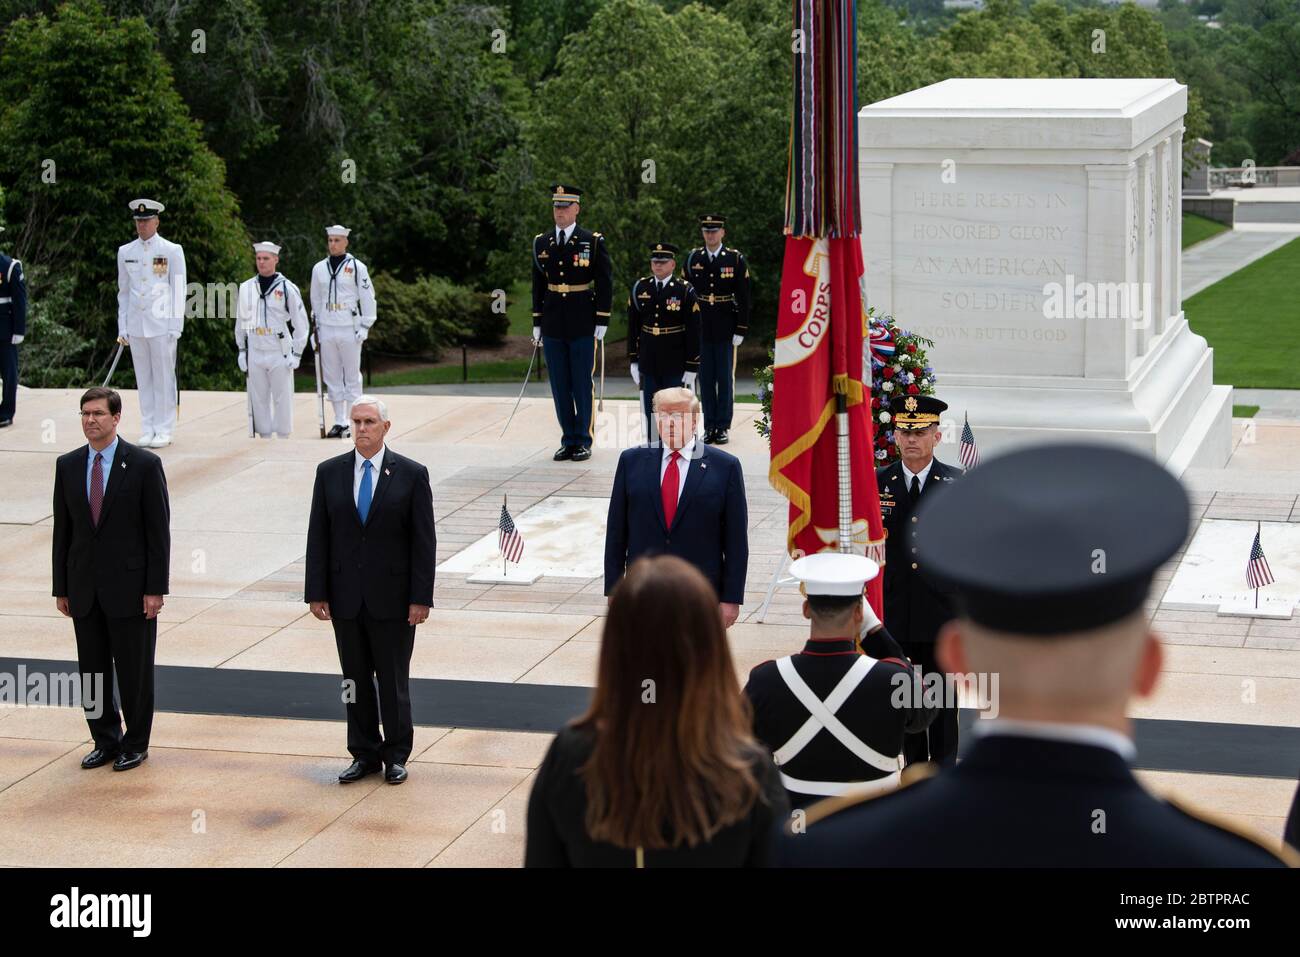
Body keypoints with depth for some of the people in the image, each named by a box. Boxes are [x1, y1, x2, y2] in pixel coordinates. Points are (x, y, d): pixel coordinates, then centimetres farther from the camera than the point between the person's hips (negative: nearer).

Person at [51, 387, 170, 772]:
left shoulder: (145, 465, -7)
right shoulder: (68, 465, 6)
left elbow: (159, 531, -7)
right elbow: (63, 530, 9)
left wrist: (155, 589, -11)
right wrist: (61, 588, 7)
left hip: (130, 587, -4)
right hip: (84, 589, 4)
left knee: (134, 671, 4)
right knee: (92, 670, 10)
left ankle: (135, 744, 17)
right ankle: (106, 741, 23)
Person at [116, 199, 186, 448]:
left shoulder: (172, 251, 0)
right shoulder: (125, 252, 10)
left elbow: (179, 290, -1)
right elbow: (123, 291, 14)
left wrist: (175, 327, -7)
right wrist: (122, 327, 8)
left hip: (161, 324, -3)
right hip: (136, 325, 3)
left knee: (164, 378, -2)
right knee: (143, 379, 6)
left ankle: (164, 430, 3)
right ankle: (148, 430, 11)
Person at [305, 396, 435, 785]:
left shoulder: (411, 474, -3)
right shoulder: (329, 472, 4)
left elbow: (424, 541, -5)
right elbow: (318, 536, 4)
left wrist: (420, 598, -9)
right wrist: (316, 593, -1)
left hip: (392, 599, -2)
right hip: (346, 599, 3)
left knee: (393, 680, 5)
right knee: (355, 679, 9)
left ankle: (396, 756, 18)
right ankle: (364, 754, 20)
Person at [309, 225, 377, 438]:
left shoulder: (357, 267, -2)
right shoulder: (319, 268, 11)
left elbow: (368, 298, -2)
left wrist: (365, 326, -7)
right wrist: (316, 328, 15)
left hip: (350, 330, -4)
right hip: (327, 330, 4)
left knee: (352, 377, -1)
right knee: (332, 377, 6)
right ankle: (339, 422, 13)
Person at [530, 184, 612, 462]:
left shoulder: (593, 242, -3)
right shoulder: (541, 243, 8)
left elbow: (605, 283, -3)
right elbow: (538, 285, 12)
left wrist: (601, 322, -7)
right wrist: (537, 323, 9)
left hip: (583, 326, -4)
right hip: (553, 326, 4)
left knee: (583, 385, 1)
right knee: (559, 385, 7)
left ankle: (583, 441, 9)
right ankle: (568, 440, 14)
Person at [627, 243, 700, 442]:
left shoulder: (685, 291, -6)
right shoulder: (640, 288, 4)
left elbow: (694, 332, -5)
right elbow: (633, 327, 9)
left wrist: (691, 368, -7)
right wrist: (633, 361, 7)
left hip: (675, 366, -3)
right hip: (648, 364, 3)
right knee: (650, 412, 7)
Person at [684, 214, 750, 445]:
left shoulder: (735, 259, -1)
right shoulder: (693, 258, 5)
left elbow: (743, 297, -2)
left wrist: (741, 330, -6)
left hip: (725, 328, -2)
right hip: (700, 328, 2)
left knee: (725, 377, 2)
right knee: (706, 378, 5)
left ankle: (723, 427, 8)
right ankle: (709, 427, 10)